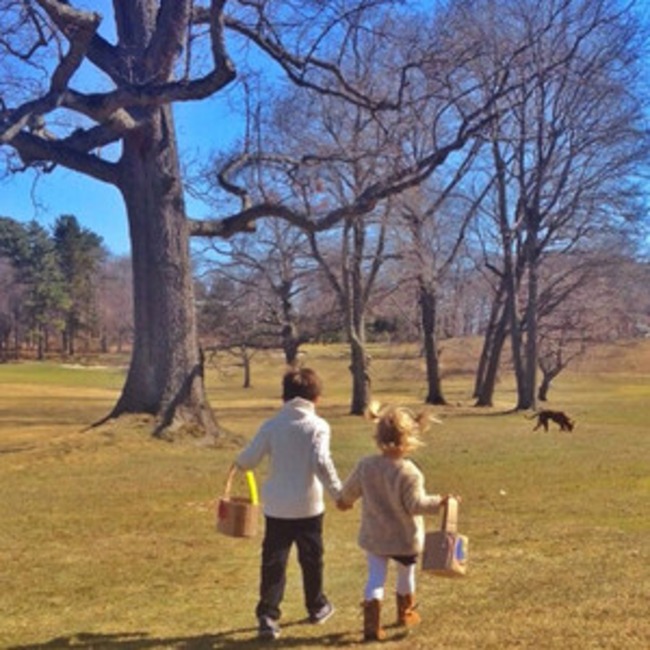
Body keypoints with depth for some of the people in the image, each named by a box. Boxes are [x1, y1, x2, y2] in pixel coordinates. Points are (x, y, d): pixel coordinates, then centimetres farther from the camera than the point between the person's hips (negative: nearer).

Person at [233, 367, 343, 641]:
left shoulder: (271, 425, -2)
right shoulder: (318, 426, -9)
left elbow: (249, 459, -1)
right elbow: (322, 462, -20)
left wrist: (238, 462, 22)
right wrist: (338, 492, -12)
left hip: (277, 507, 1)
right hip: (308, 506, -1)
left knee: (273, 562, 3)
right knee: (311, 560, 16)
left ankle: (268, 616, -5)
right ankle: (317, 607, 33)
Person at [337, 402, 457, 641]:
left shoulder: (365, 465, -7)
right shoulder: (409, 472, -23)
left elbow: (349, 490, 8)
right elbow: (416, 503, -25)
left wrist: (344, 501, 29)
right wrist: (440, 501, -18)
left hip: (373, 537, 3)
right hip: (404, 537, -3)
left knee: (375, 577, 7)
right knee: (406, 574, 21)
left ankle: (372, 624, -5)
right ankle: (406, 613, 41)